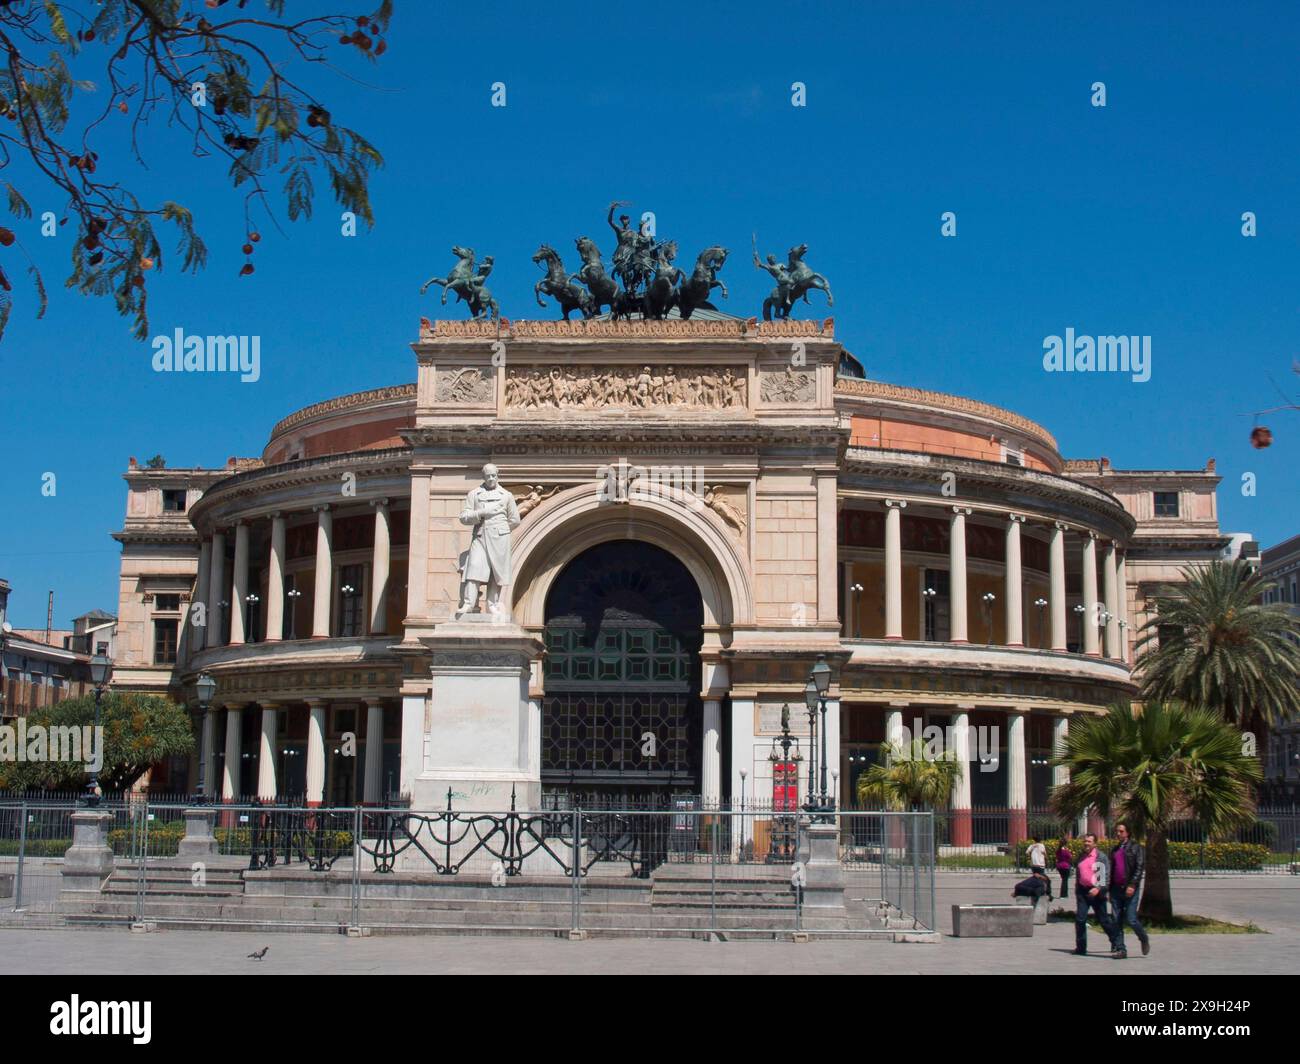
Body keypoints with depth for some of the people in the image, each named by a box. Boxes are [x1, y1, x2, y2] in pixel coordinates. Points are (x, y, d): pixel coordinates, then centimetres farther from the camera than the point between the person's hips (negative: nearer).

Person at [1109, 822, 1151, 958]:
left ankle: (1144, 939, 17)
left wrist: (1132, 885, -18)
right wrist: (1109, 890, 17)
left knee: (1131, 919, -9)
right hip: (1116, 889, 6)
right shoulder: (1115, 850, 20)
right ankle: (1120, 949, 3)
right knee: (1116, 921, -1)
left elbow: (1140, 868, -8)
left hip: (1130, 889, -5)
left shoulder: (1136, 847, 1)